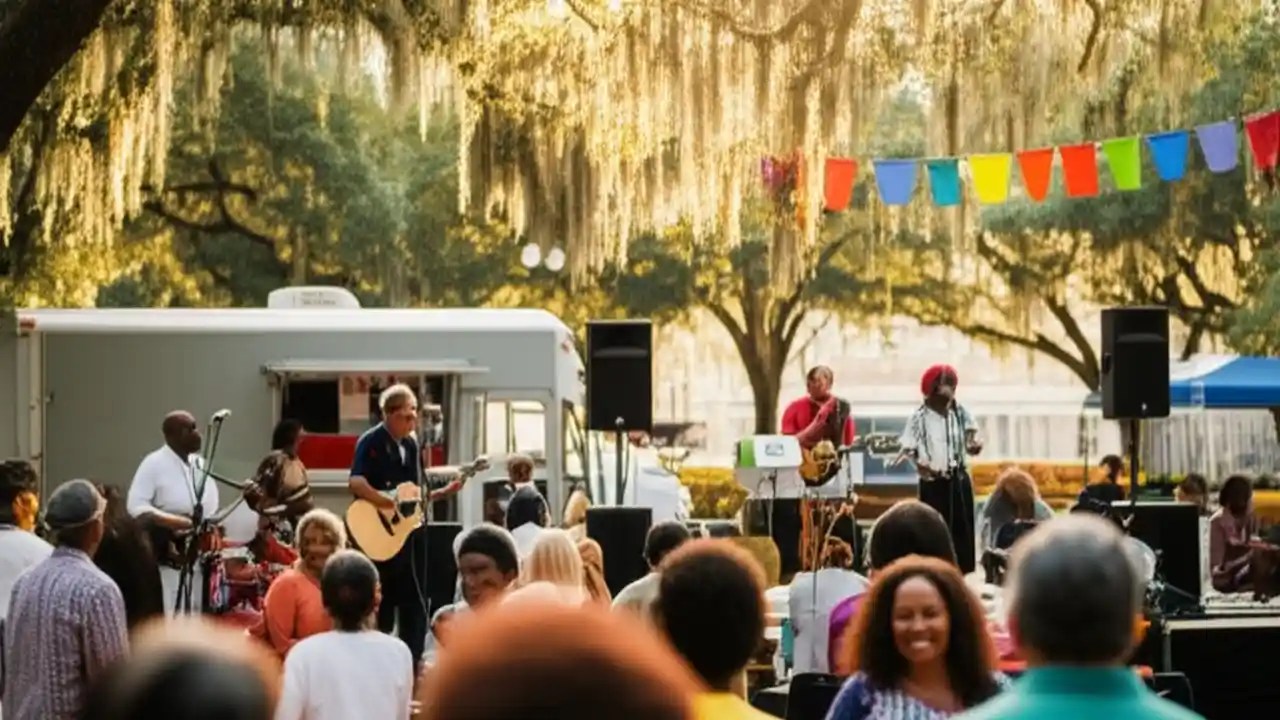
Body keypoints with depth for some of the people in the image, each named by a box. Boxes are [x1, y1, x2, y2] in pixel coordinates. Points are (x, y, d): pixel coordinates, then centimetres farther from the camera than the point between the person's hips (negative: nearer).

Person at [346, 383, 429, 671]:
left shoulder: (411, 445, 11)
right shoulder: (371, 442, -12)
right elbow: (356, 483, -26)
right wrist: (393, 505, -28)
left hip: (411, 531, 7)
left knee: (415, 602, 9)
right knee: (383, 603, 0)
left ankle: (412, 663, 16)